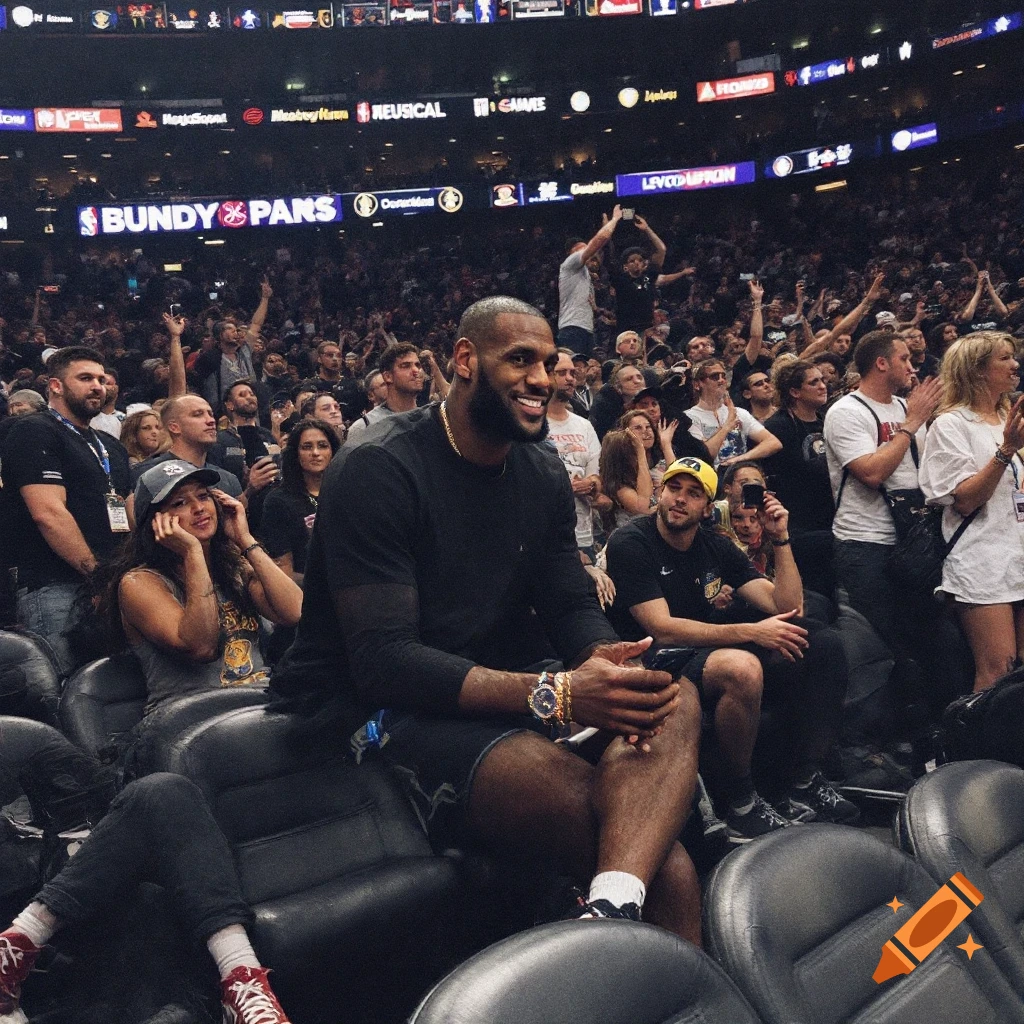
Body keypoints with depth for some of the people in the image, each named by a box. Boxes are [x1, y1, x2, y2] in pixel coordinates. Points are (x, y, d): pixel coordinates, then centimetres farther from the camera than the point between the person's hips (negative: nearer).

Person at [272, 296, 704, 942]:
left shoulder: (543, 474, 9)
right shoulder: (377, 470, -14)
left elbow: (574, 606, 6)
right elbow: (382, 661, -21)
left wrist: (602, 660, -20)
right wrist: (554, 694, -32)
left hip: (504, 683, 7)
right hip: (383, 707, -7)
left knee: (672, 702, -22)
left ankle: (613, 906, -41)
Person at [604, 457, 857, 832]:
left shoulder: (716, 547, 9)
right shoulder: (630, 544, -10)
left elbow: (786, 607, 6)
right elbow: (662, 630, -20)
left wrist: (780, 538, -6)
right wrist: (752, 632, -23)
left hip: (710, 654, 8)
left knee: (824, 643, -4)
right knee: (742, 667, -37)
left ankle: (807, 784, -2)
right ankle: (742, 804, -16)